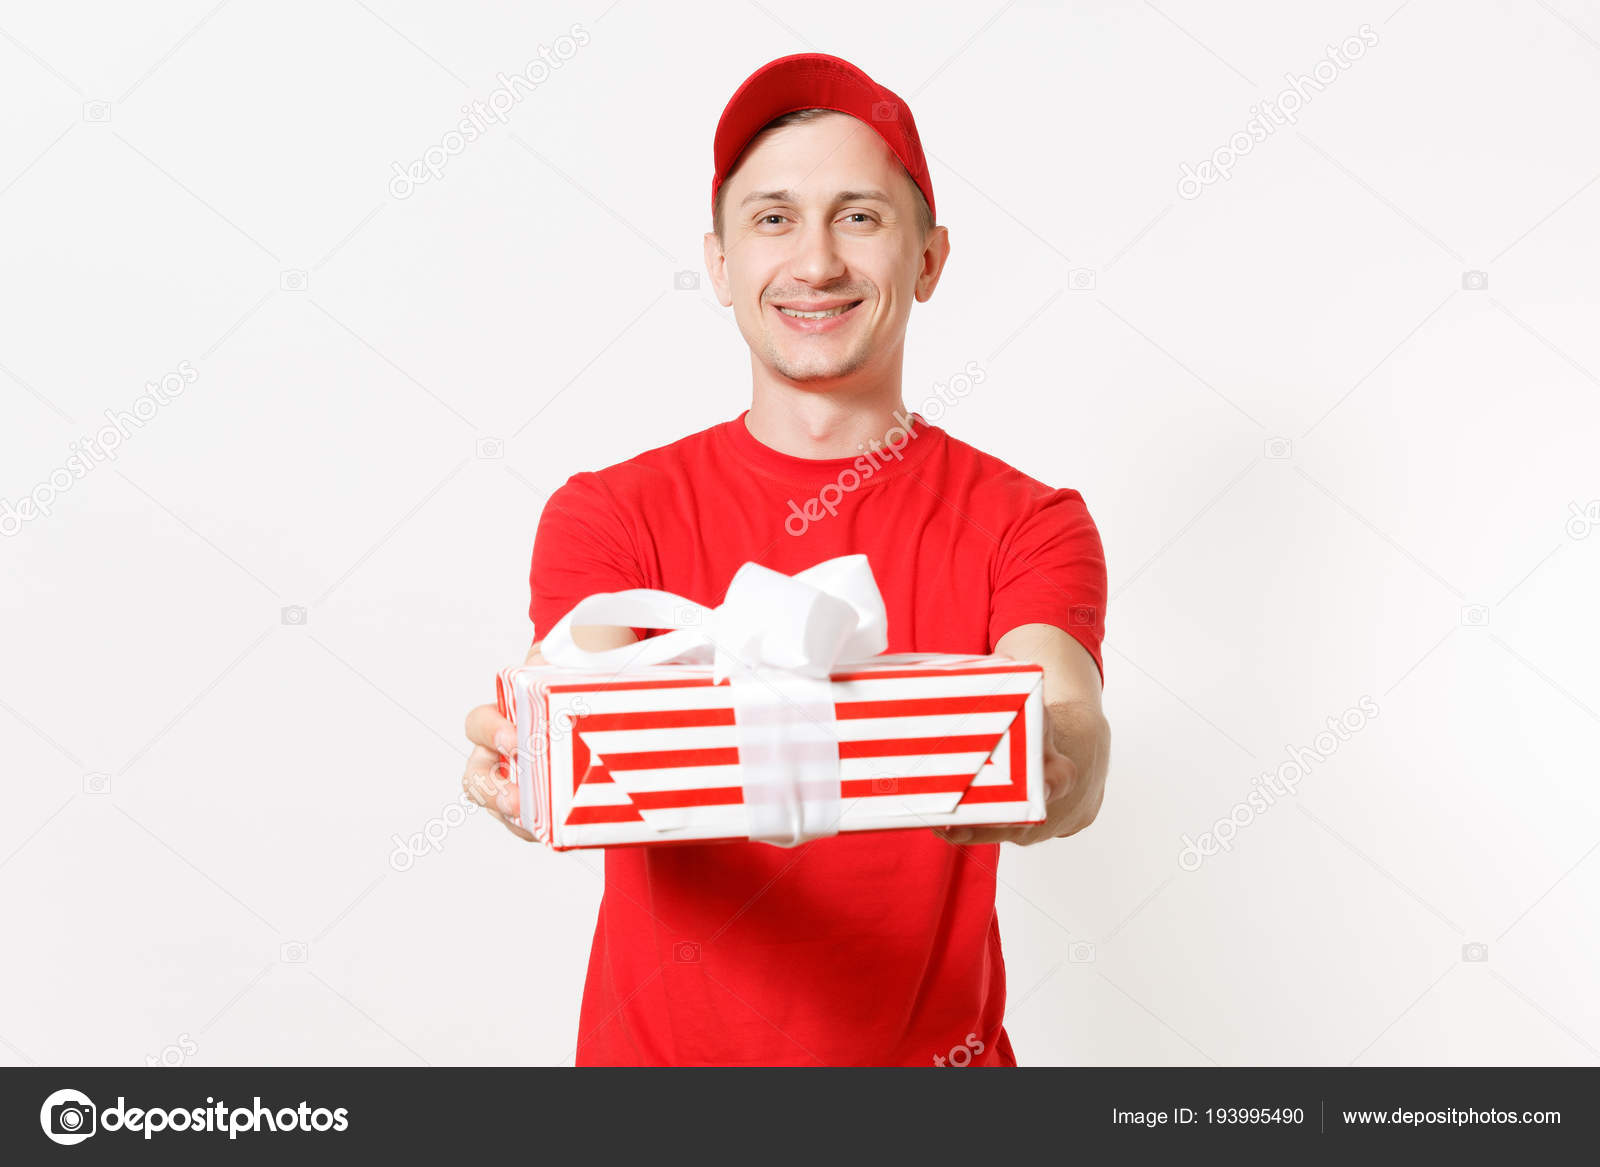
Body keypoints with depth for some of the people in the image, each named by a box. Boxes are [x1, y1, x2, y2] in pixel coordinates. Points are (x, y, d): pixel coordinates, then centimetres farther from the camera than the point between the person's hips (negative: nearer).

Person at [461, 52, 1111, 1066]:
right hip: (659, 1046, 0)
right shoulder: (608, 514, -5)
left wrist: (1051, 769, -44)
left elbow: (1074, 743, -21)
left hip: (934, 1049, 1)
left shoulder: (1029, 524, -6)